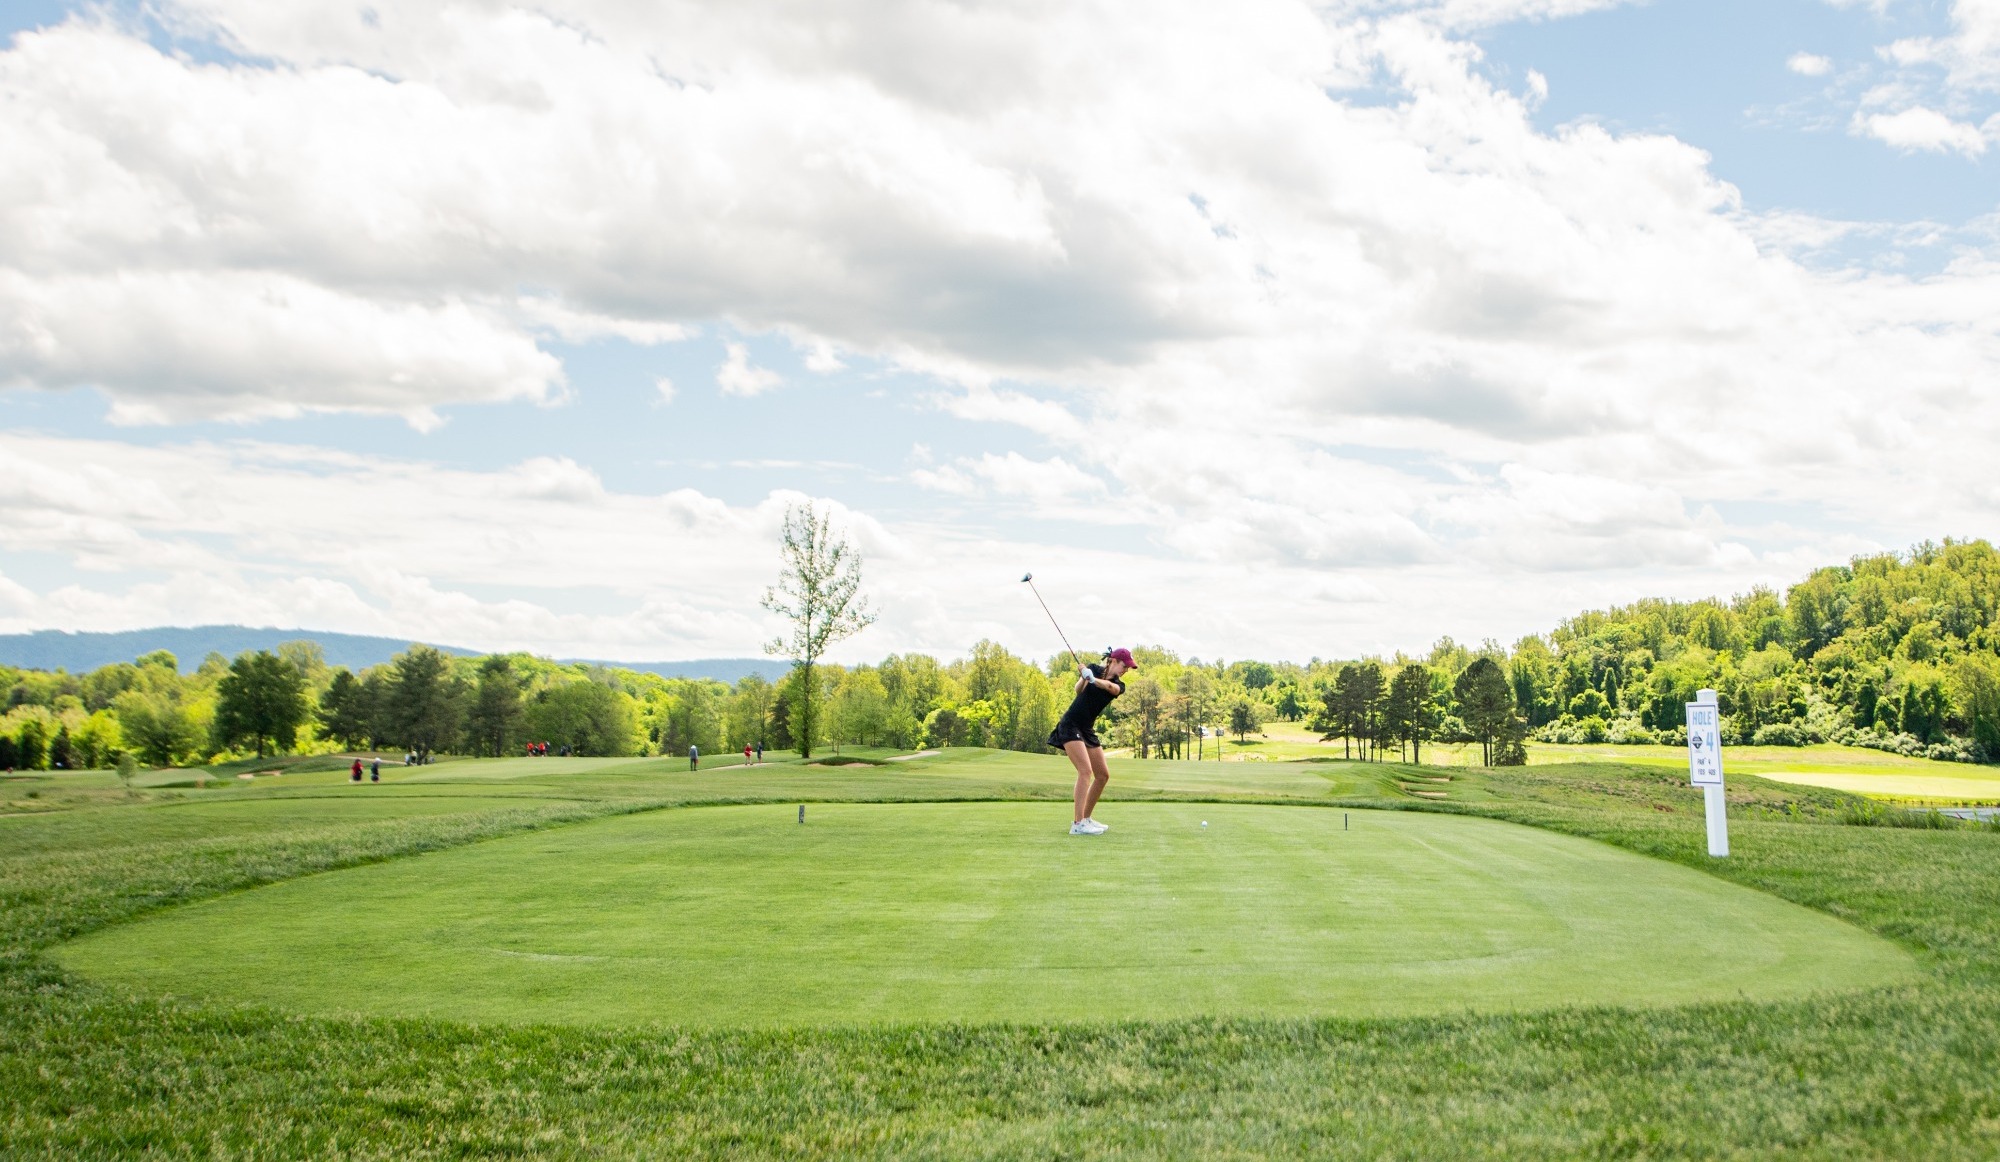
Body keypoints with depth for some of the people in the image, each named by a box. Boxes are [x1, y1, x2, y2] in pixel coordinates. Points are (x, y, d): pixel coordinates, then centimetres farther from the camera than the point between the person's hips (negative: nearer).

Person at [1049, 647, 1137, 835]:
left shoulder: (1119, 685, 3)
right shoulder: (1094, 669, -2)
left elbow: (1111, 687, -21)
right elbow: (1078, 690, -15)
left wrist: (1093, 679, -42)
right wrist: (1083, 678, -36)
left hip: (1087, 730, 7)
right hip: (1070, 725, -6)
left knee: (1103, 775, 8)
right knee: (1085, 770, -20)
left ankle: (1085, 818, 22)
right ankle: (1078, 824, -25)